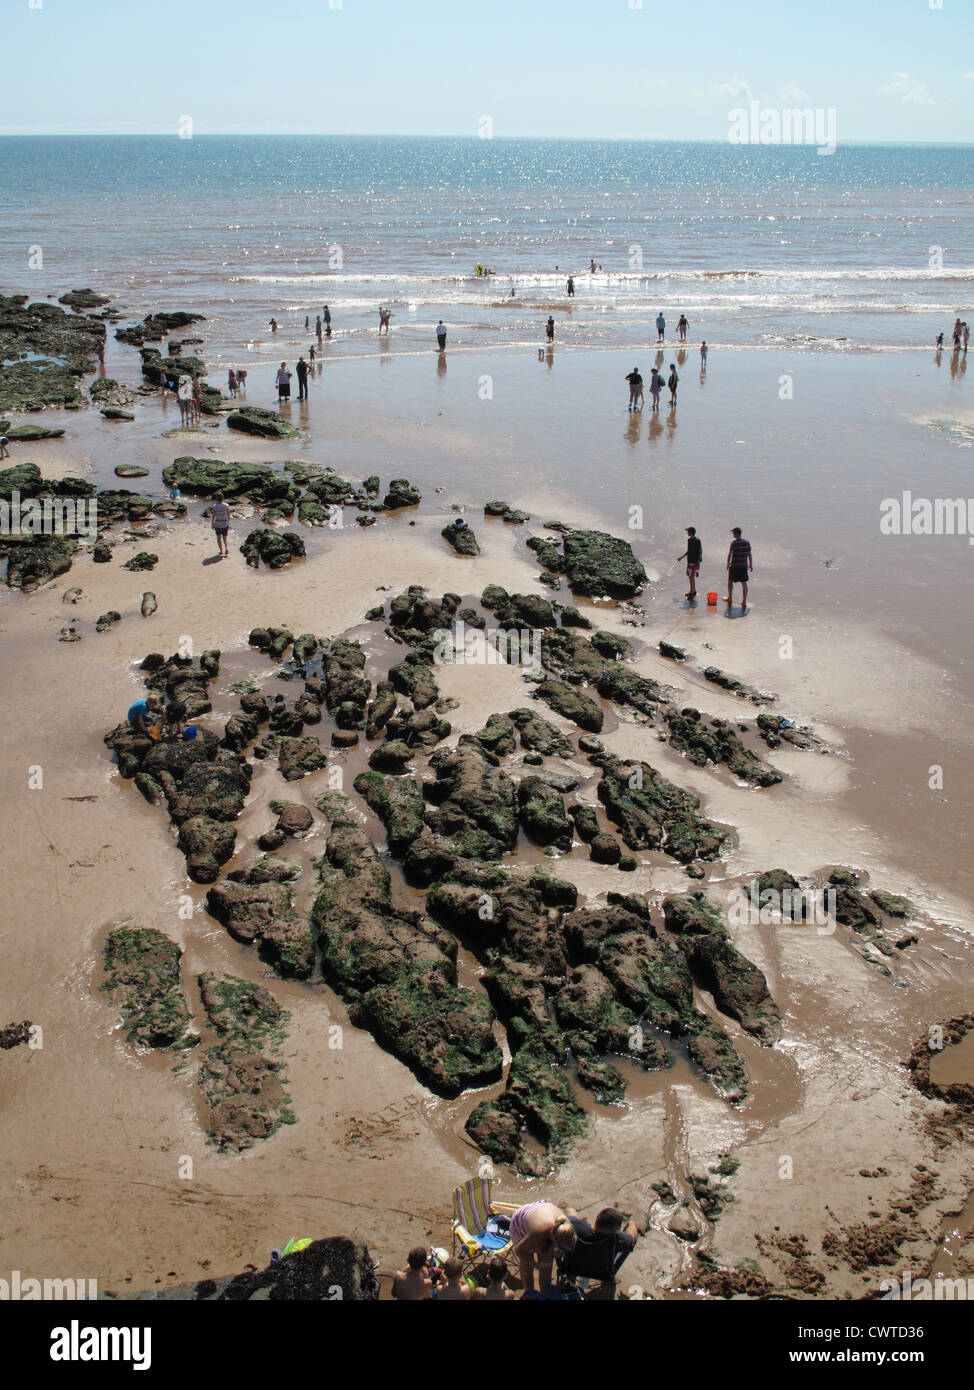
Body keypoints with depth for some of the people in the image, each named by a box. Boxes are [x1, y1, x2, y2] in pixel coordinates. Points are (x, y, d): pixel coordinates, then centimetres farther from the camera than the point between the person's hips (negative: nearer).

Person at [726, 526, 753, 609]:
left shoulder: (734, 543, -15)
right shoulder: (747, 542, 0)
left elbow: (729, 555, -13)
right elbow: (750, 555, 5)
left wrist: (728, 564, -1)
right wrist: (751, 565, 15)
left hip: (734, 565, -4)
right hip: (744, 565, 4)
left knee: (730, 581, 17)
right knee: (744, 583, 7)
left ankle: (730, 598, 31)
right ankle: (744, 602, 3)